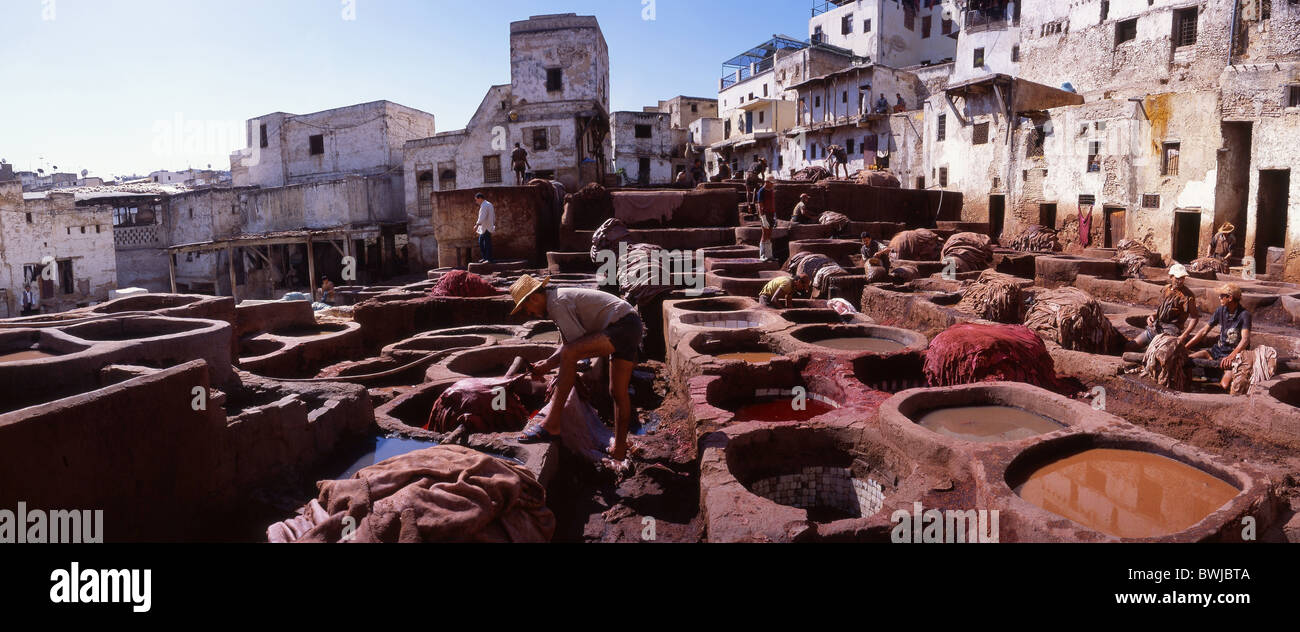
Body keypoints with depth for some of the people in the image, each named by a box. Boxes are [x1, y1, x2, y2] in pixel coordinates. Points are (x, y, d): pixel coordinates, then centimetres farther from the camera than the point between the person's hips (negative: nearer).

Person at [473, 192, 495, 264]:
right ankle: (485, 257, 20)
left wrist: (477, 225, -25)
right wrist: (494, 224, 28)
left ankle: (489, 259, -1)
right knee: (480, 242, 15)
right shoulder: (489, 204, 16)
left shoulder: (484, 206, -16)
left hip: (486, 228, -10)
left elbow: (482, 217, -25)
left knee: (487, 243, -5)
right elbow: (494, 216, 22)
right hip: (483, 228, 10)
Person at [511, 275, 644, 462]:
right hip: (631, 327, 11)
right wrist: (547, 363, 13)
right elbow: (569, 343, 26)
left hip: (623, 326, -11)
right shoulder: (561, 298, 21)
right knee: (618, 392, 14)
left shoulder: (557, 303, -10)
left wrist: (549, 365, -4)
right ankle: (619, 452, 22)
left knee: (569, 354, -25)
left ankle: (553, 424, -27)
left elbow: (578, 343, -13)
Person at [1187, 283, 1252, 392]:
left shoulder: (1244, 315, -17)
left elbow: (1245, 339, -30)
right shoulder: (1221, 310, 3)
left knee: (1225, 385, -27)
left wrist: (1231, 356, -46)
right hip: (1218, 350, 6)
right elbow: (1203, 331, 6)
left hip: (1235, 354, -6)